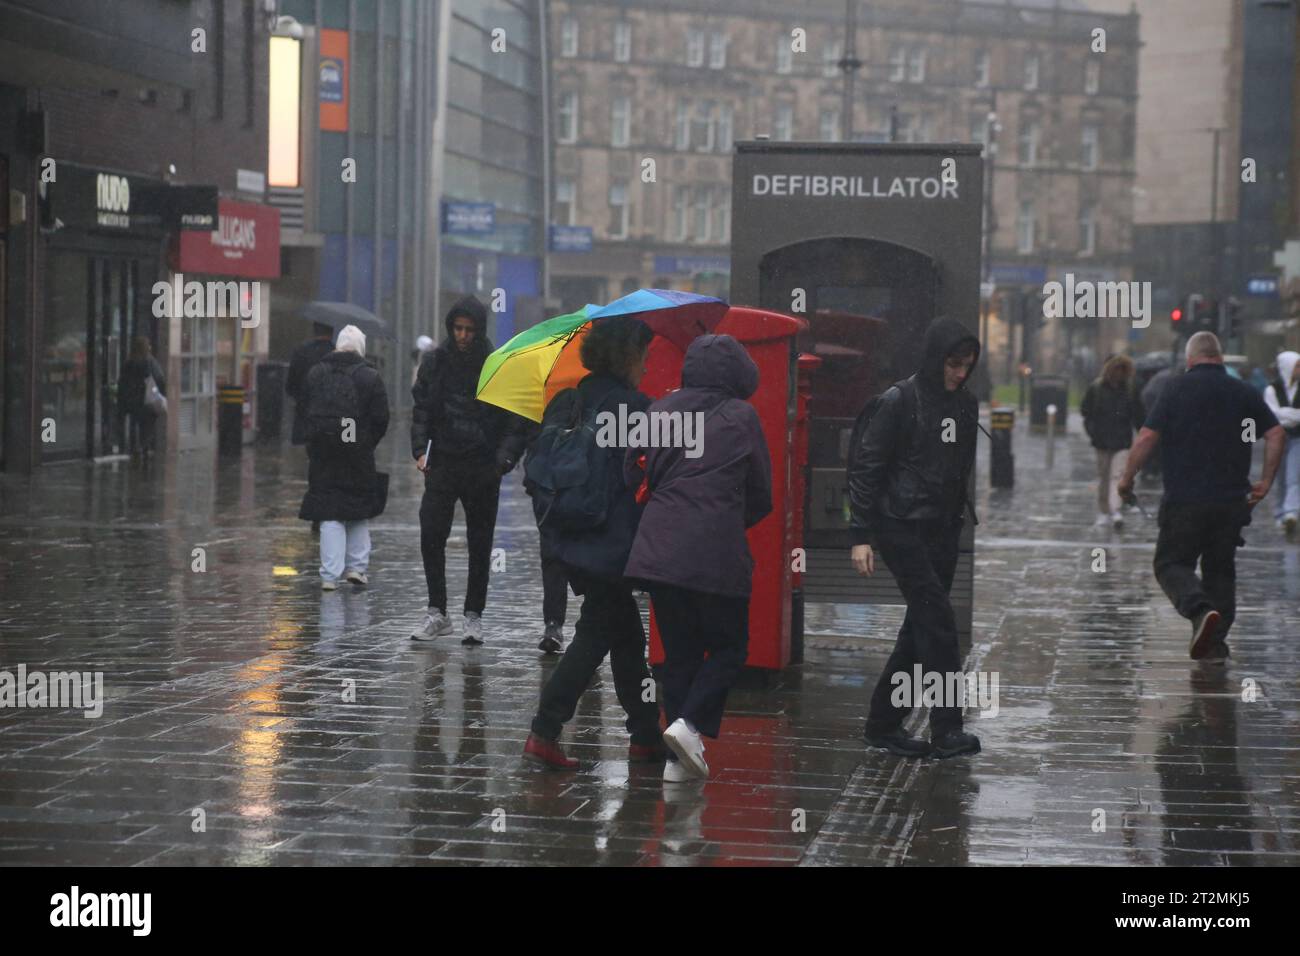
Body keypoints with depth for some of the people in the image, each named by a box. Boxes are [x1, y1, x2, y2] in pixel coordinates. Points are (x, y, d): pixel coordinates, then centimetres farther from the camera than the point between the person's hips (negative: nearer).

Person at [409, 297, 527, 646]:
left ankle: (473, 616, 14)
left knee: (480, 544, 5)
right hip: (443, 463, 2)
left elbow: (513, 420, -3)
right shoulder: (435, 362, 4)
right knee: (431, 536, -7)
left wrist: (505, 457, -16)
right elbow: (421, 410, 9)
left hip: (483, 469, -2)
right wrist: (420, 450, -5)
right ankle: (437, 612, 3)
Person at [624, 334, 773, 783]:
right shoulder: (742, 417, 1)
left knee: (679, 651, 13)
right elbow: (761, 496, 6)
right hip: (717, 555, -4)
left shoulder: (661, 411, 8)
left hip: (658, 550, 4)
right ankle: (690, 723, -9)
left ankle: (679, 758, 10)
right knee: (729, 646, 12)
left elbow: (633, 476, 9)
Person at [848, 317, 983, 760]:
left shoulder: (965, 405, 10)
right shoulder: (899, 400, -9)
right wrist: (860, 535, -13)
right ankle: (947, 729, -9)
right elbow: (865, 466, -9)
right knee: (938, 621, -12)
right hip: (901, 527, -7)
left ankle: (884, 723, 17)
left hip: (943, 530, 7)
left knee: (921, 628, 8)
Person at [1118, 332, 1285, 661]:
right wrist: (1266, 481, 8)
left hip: (1185, 499, -3)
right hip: (1232, 499, 3)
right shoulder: (1243, 391, 6)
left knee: (1171, 563, 5)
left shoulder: (1178, 388, -2)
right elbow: (1276, 434, -1)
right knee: (1220, 569, 16)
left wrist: (1126, 478, 4)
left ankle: (1201, 610, -23)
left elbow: (1146, 438, -7)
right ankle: (1216, 643, 13)